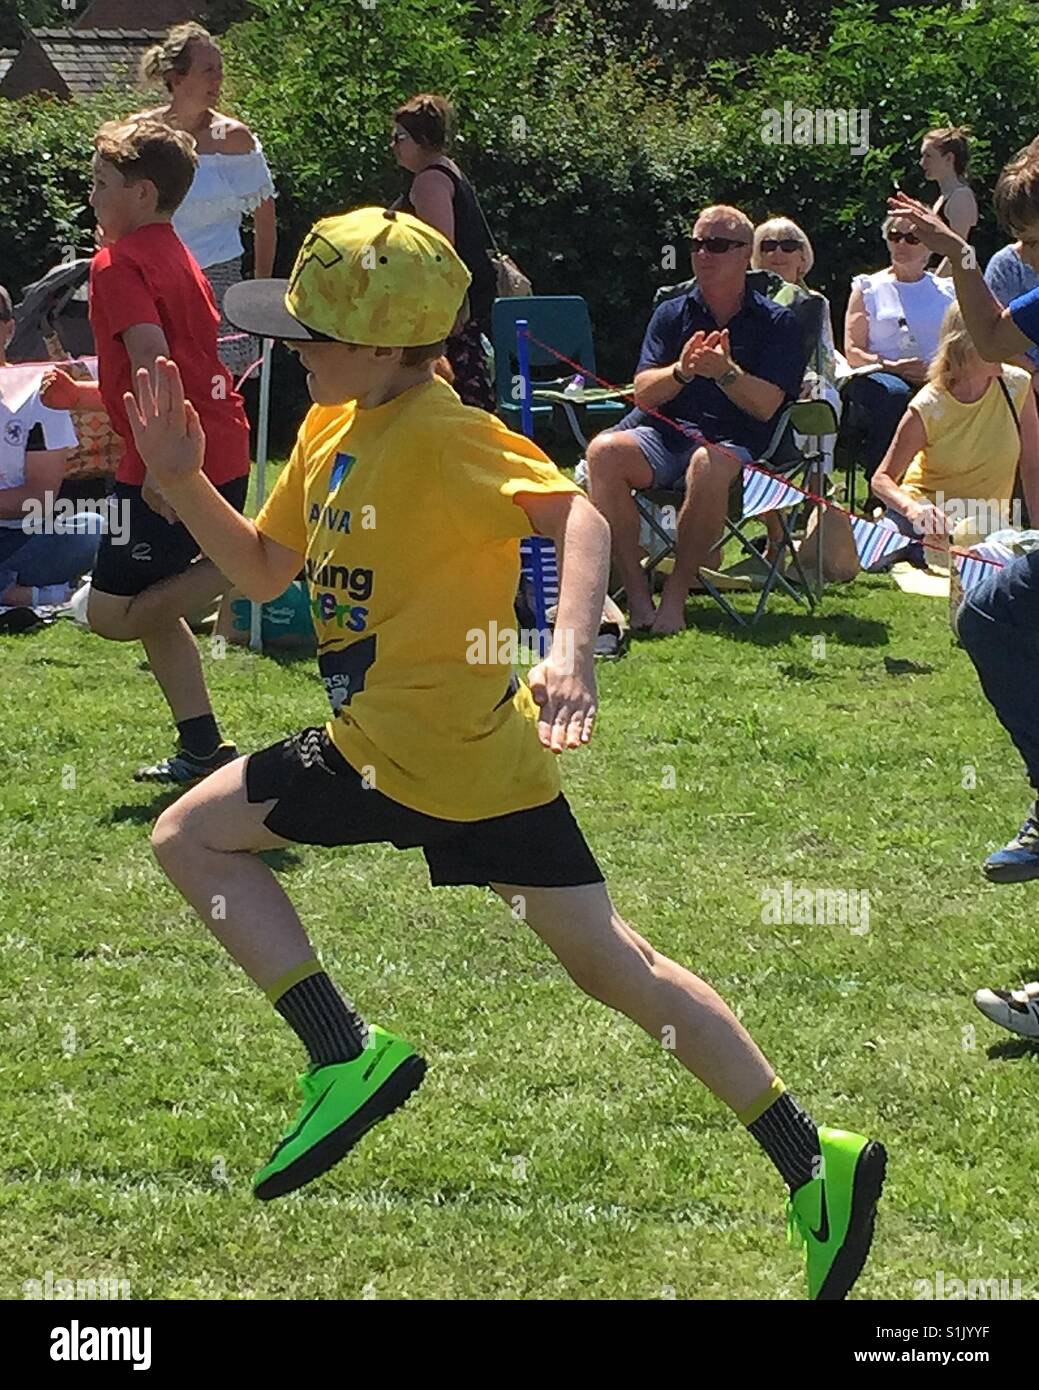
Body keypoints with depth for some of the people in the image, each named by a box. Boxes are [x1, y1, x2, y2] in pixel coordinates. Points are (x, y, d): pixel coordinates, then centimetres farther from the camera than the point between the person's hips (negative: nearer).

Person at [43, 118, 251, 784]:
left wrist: (157, 464, -28)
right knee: (150, 606, 18)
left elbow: (151, 359, -25)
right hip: (224, 451, 10)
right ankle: (203, 748, 14)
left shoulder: (119, 262, -11)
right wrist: (84, 395, 19)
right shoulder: (179, 259, 18)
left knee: (113, 614, -2)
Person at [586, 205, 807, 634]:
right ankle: (635, 593, -27)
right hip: (665, 432, 3)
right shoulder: (671, 314, 17)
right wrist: (682, 370, -15)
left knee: (710, 467, -40)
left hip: (736, 440, -3)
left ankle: (676, 595, -26)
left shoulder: (777, 323, 8)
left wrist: (725, 372, -22)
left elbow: (766, 406, -4)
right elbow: (643, 393, 5)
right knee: (604, 451, -29)